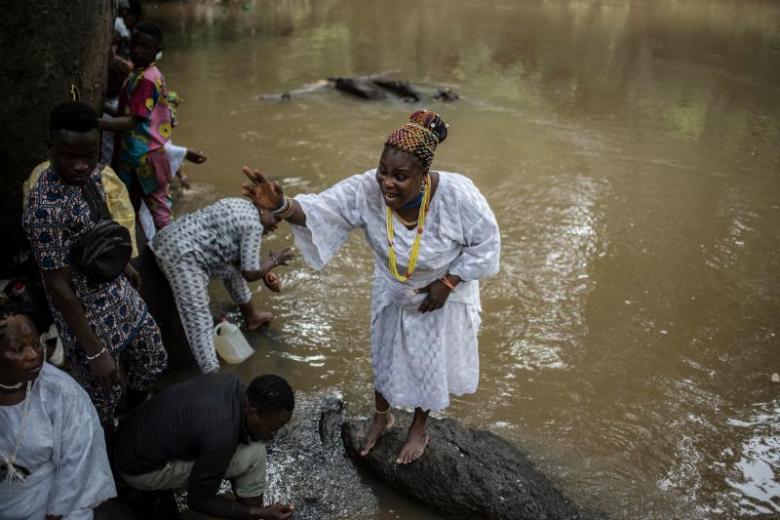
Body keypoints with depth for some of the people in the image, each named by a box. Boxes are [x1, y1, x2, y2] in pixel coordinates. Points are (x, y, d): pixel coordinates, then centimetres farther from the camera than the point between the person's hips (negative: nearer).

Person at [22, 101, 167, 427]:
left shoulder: (91, 173, -8)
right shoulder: (45, 208, -32)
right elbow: (59, 288, -26)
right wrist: (95, 352, -20)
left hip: (120, 296, 8)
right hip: (88, 319, -8)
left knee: (154, 364, 25)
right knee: (104, 402, 14)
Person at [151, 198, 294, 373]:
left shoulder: (242, 206, 18)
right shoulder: (254, 226, -11)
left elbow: (240, 257, 27)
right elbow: (250, 274, -12)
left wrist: (266, 274, 18)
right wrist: (275, 260, 5)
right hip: (181, 253, -11)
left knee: (232, 268, 26)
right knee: (198, 317, -17)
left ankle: (251, 317, 44)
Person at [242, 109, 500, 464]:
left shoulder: (456, 194, -36)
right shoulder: (366, 190, -31)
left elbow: (486, 241, -21)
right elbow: (320, 208, -41)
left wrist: (448, 283, -22)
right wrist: (282, 206, -63)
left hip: (443, 295, -2)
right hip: (393, 292, 2)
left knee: (429, 363, 18)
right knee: (385, 356, 22)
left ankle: (419, 429, 47)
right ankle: (381, 417, 53)